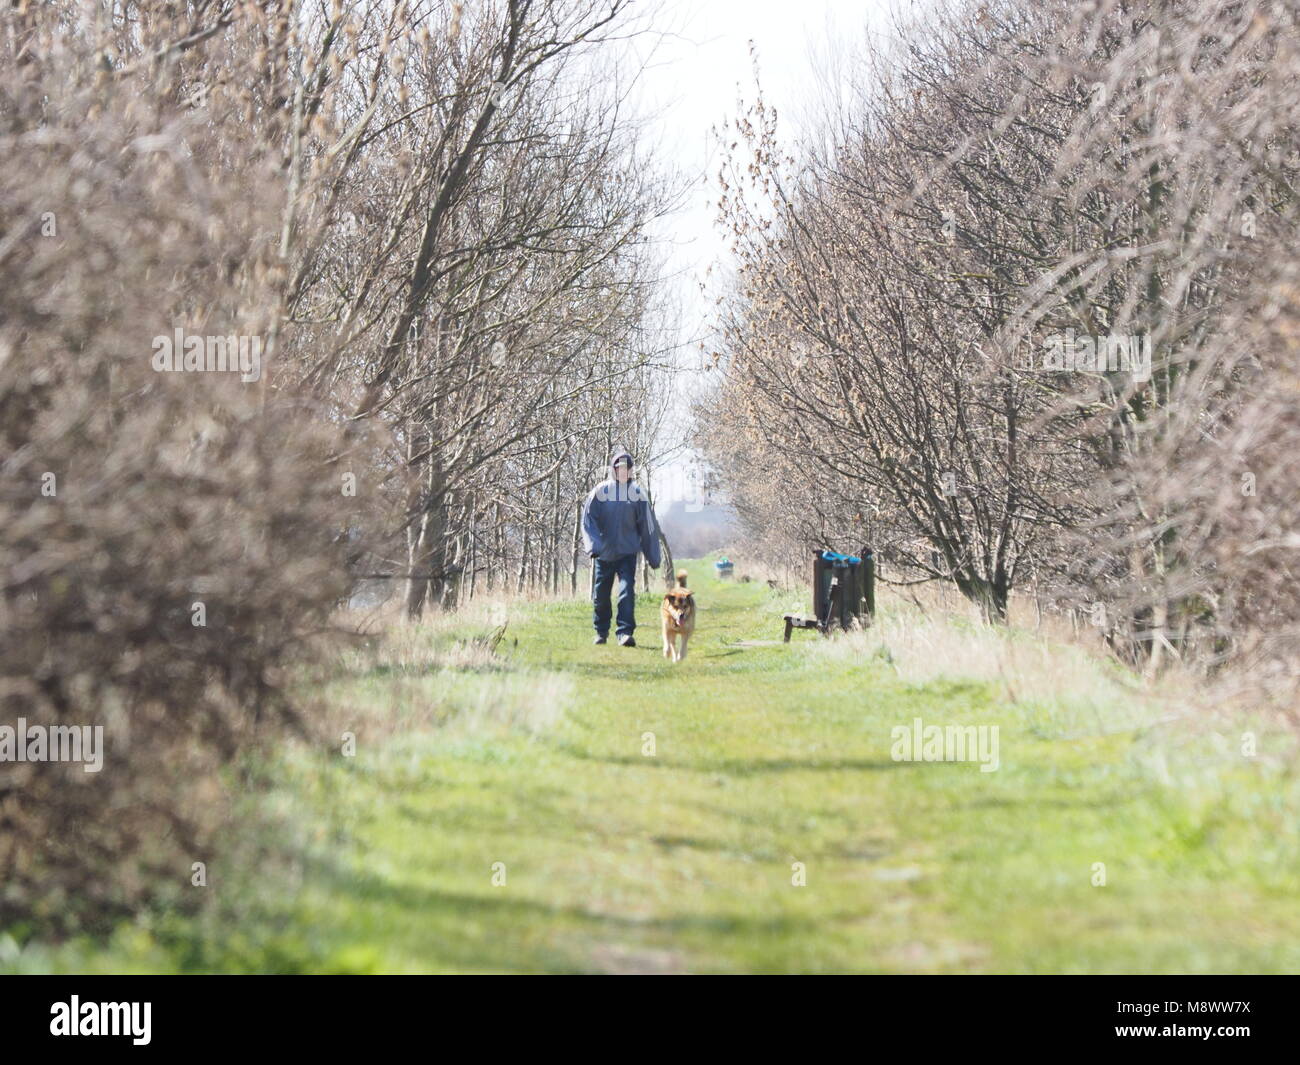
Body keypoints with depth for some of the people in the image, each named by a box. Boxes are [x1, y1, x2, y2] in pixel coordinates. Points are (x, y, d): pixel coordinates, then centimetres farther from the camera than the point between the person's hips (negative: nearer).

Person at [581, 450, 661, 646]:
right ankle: (601, 632, 26)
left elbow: (648, 526, 7)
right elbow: (588, 519, -1)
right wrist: (593, 545, -16)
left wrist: (653, 556, 7)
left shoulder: (637, 493, 2)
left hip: (628, 551, -1)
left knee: (627, 591, -15)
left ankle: (625, 633, -18)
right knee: (601, 594, 9)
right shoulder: (600, 491, -2)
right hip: (604, 553, 1)